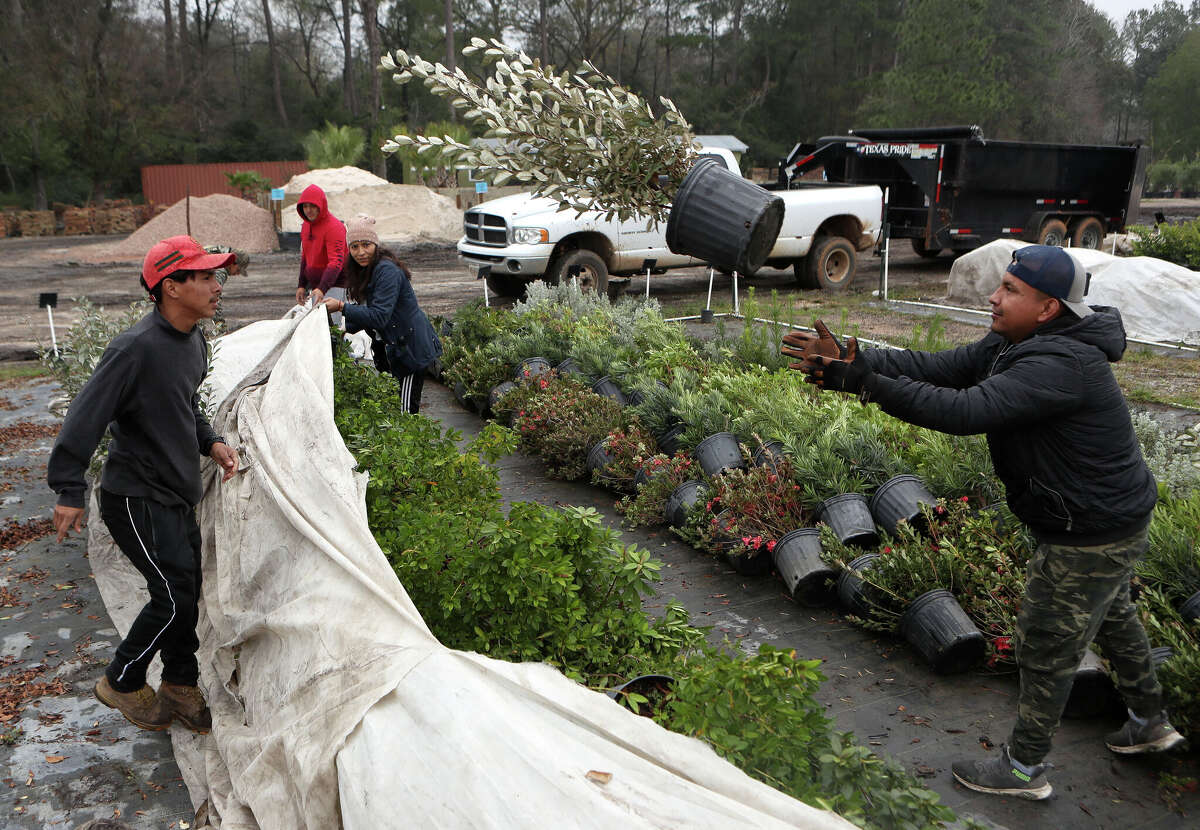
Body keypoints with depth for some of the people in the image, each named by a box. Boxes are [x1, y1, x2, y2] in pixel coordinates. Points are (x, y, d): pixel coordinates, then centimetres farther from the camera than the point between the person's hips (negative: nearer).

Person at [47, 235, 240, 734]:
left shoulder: (194, 342, 6)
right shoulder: (137, 347, -23)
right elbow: (86, 414, -21)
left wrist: (211, 443, 4)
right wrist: (70, 491, -19)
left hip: (177, 495, 8)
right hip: (137, 498, -8)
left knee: (185, 593, 13)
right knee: (173, 596, -7)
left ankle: (180, 687, 30)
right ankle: (122, 683, 17)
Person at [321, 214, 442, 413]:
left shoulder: (387, 271, -21)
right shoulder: (365, 271, 9)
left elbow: (380, 316, -28)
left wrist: (342, 307, -28)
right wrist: (347, 328, 2)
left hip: (411, 348, -10)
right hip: (391, 348, 10)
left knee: (405, 409, -6)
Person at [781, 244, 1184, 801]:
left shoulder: (1060, 364, -33)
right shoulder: (1014, 346, -1)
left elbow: (965, 410, -42)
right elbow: (934, 367, -9)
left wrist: (864, 383, -43)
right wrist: (847, 359, -22)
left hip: (1092, 536, -10)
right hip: (1105, 519, 10)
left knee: (1045, 649, 5)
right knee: (1111, 619, 29)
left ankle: (1024, 769, 25)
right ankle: (1150, 723, 53)